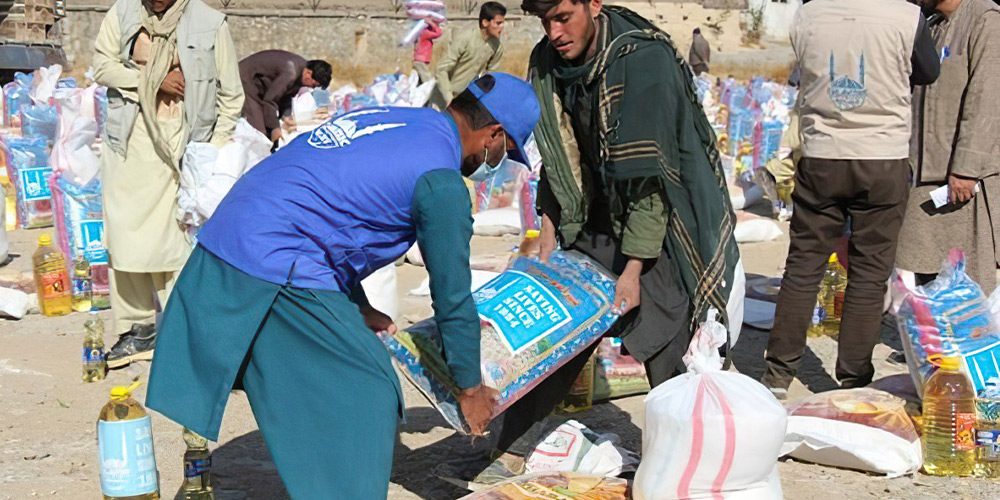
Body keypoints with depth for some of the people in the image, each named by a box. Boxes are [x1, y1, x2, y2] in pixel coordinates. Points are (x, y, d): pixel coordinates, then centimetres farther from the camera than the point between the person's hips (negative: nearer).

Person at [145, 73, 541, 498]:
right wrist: (470, 390, 12)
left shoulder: (385, 118, 18)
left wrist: (359, 309, 26)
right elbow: (452, 297, -1)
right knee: (368, 397, -1)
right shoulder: (441, 181, -8)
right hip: (277, 270, -9)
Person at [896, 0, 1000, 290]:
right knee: (924, 266, 8)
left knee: (971, 275, -4)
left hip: (965, 178, -8)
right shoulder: (937, 27, 19)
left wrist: (966, 168, -21)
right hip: (929, 174, 8)